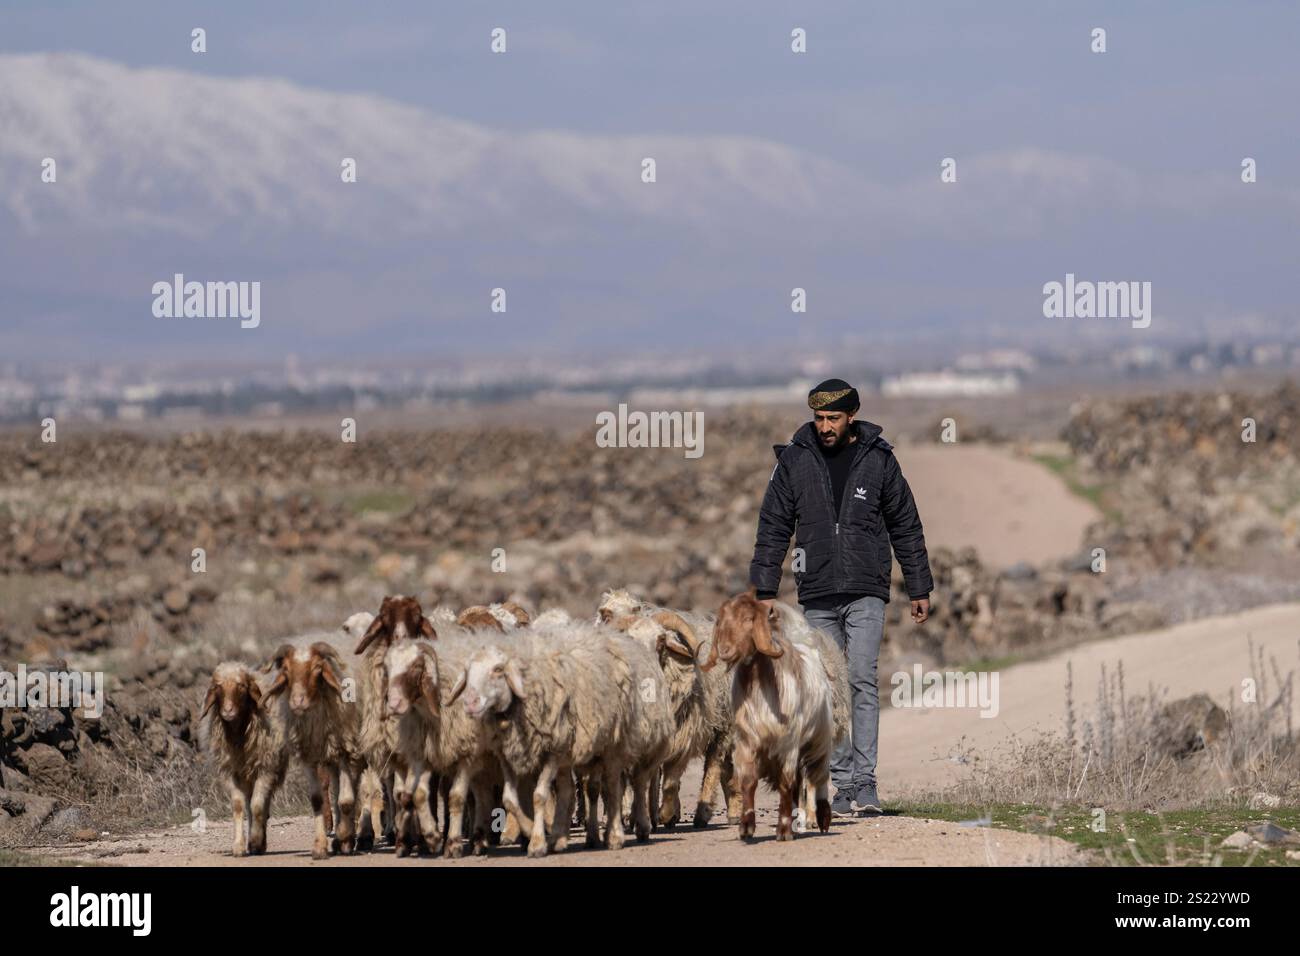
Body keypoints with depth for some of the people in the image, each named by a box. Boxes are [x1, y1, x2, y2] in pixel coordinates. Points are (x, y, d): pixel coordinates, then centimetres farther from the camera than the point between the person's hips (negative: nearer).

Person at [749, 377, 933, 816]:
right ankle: (842, 783, 8)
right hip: (817, 596, 2)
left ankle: (864, 780, -15)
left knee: (861, 679, -14)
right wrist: (765, 590, 1)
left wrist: (920, 589, 9)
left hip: (866, 592, -2)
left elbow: (906, 526, 9)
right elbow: (773, 527, 7)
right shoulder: (794, 459, 3)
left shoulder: (878, 459, 1)